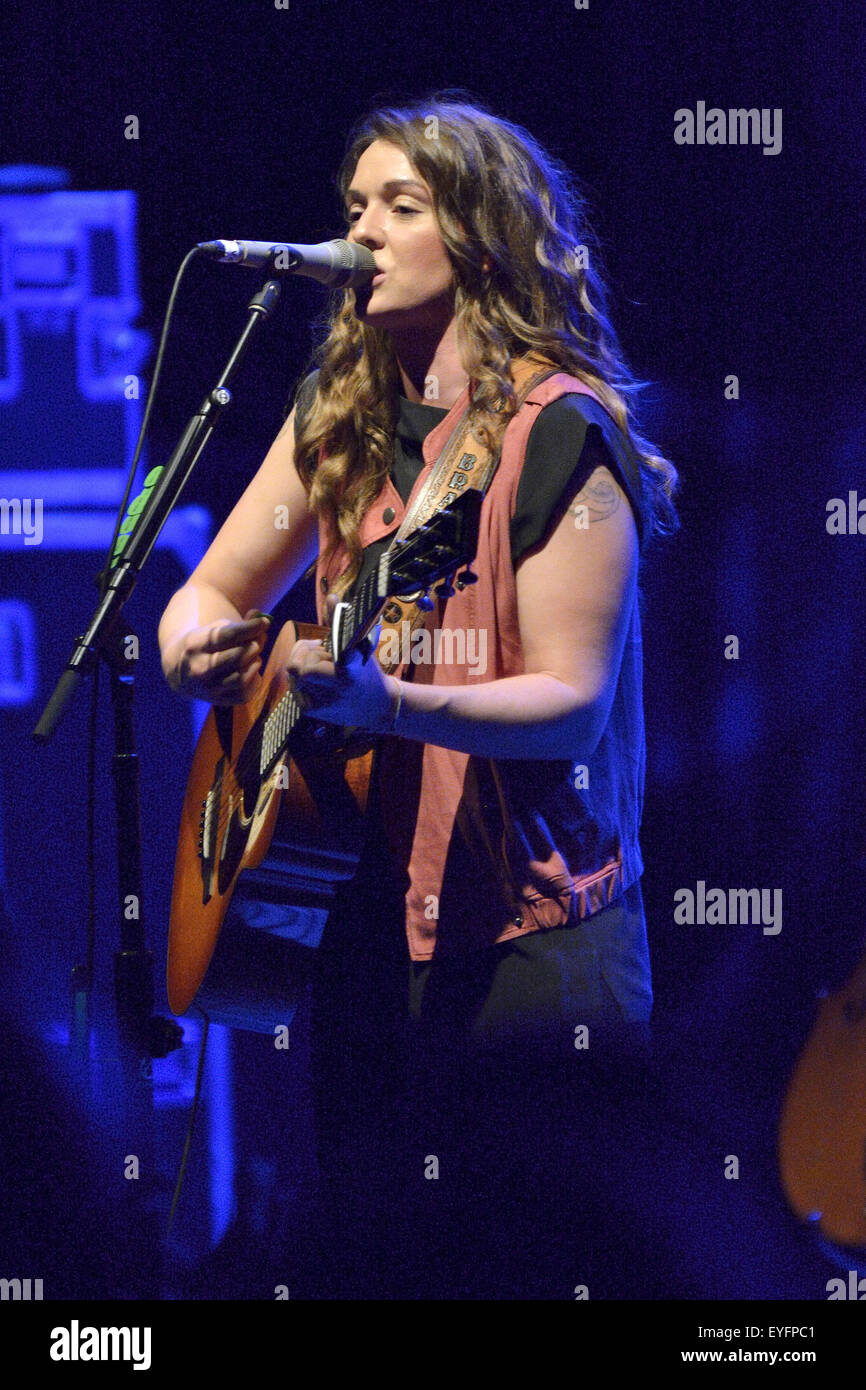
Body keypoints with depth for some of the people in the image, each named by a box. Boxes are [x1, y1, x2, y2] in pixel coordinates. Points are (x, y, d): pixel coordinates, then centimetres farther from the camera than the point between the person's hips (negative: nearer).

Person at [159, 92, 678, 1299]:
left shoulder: (558, 435, -11)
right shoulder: (341, 421, 9)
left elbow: (574, 699, -17)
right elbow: (210, 592, 16)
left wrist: (387, 701, -32)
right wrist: (199, 645, -9)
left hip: (526, 941, -7)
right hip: (365, 916, 7)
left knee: (516, 1265, -3)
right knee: (358, 1261, 11)